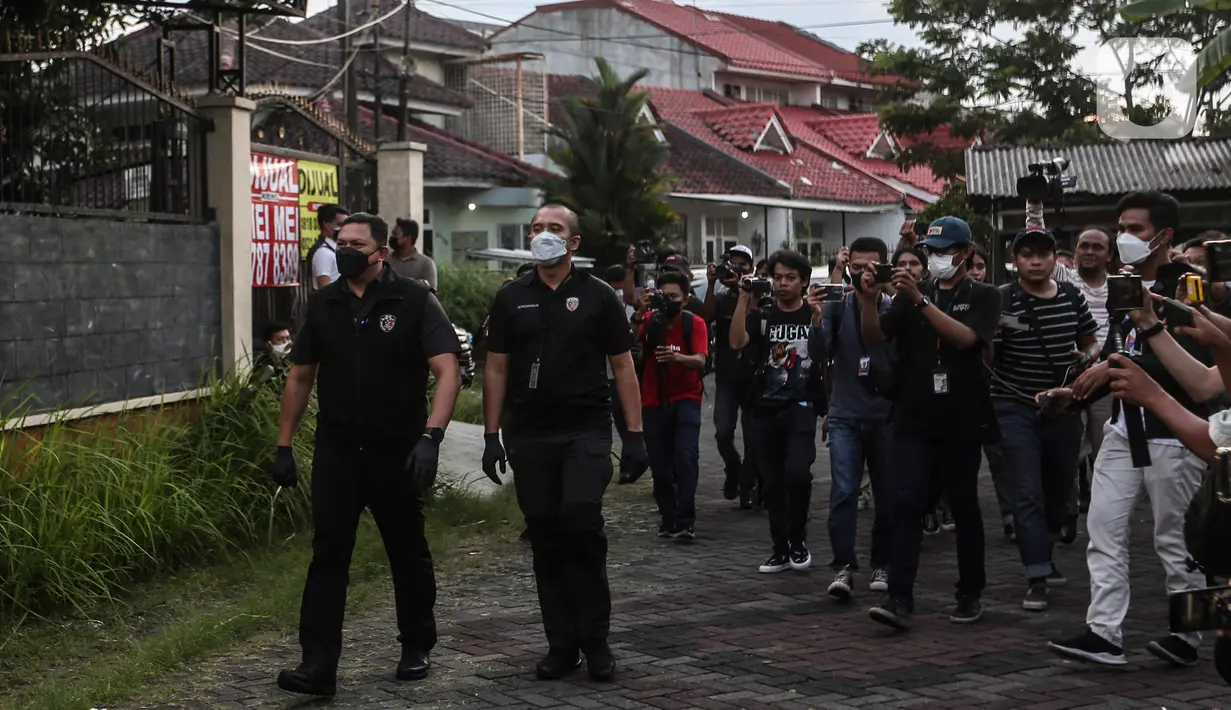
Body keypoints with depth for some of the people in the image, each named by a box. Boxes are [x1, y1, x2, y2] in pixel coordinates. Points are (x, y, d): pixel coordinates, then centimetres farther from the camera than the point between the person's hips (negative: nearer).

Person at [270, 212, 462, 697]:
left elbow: (448, 371, -15)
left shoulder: (414, 302, -7)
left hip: (397, 453, -2)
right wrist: (284, 446, 8)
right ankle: (318, 666, -4)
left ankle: (416, 649, 30)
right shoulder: (323, 304, 5)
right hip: (336, 451, 2)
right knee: (327, 556, -4)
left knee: (408, 554, 12)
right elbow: (300, 377, 12)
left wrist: (430, 436, -28)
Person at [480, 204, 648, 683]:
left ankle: (595, 641, -4)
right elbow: (496, 369, 10)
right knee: (545, 539, 5)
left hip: (585, 431, -3)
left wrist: (635, 433, -2)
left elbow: (622, 366, 4)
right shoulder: (511, 299, 9)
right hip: (529, 436, 3)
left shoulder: (598, 297, 3)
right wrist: (491, 435, 4)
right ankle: (561, 644, 15)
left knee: (581, 521, -17)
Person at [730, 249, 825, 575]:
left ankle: (798, 540, 1)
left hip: (801, 409, -3)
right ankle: (781, 549, 19)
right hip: (766, 410, 3)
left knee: (797, 473, -20)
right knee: (773, 482, 7)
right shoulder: (761, 316, 8)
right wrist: (744, 298, -16)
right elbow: (736, 342, -10)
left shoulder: (814, 314, 5)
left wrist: (819, 317, -21)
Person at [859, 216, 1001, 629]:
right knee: (906, 503, -8)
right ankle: (900, 599, -12)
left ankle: (970, 595, 21)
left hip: (962, 421, -2)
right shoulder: (910, 295, 11)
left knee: (964, 508, 7)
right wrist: (868, 301, -16)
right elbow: (875, 339, 1)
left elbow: (965, 337, -17)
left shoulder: (982, 296, 2)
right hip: (914, 420, 2)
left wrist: (919, 299, -23)